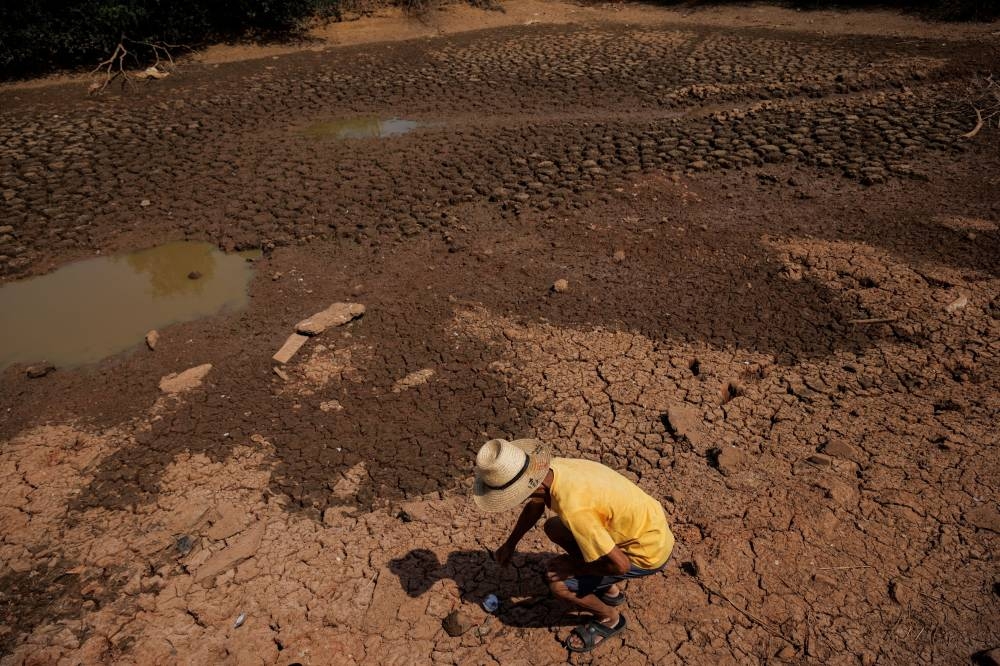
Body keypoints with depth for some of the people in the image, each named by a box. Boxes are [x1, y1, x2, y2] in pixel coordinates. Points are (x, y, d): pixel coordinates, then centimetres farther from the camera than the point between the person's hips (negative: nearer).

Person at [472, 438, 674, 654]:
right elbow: (534, 506, 13)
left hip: (648, 551, -8)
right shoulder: (550, 468, -11)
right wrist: (510, 544, 22)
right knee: (553, 528, 14)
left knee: (559, 583, -13)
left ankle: (609, 618, 14)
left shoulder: (573, 508, -36)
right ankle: (610, 588, 24)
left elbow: (620, 564, -28)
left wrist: (573, 566, -14)